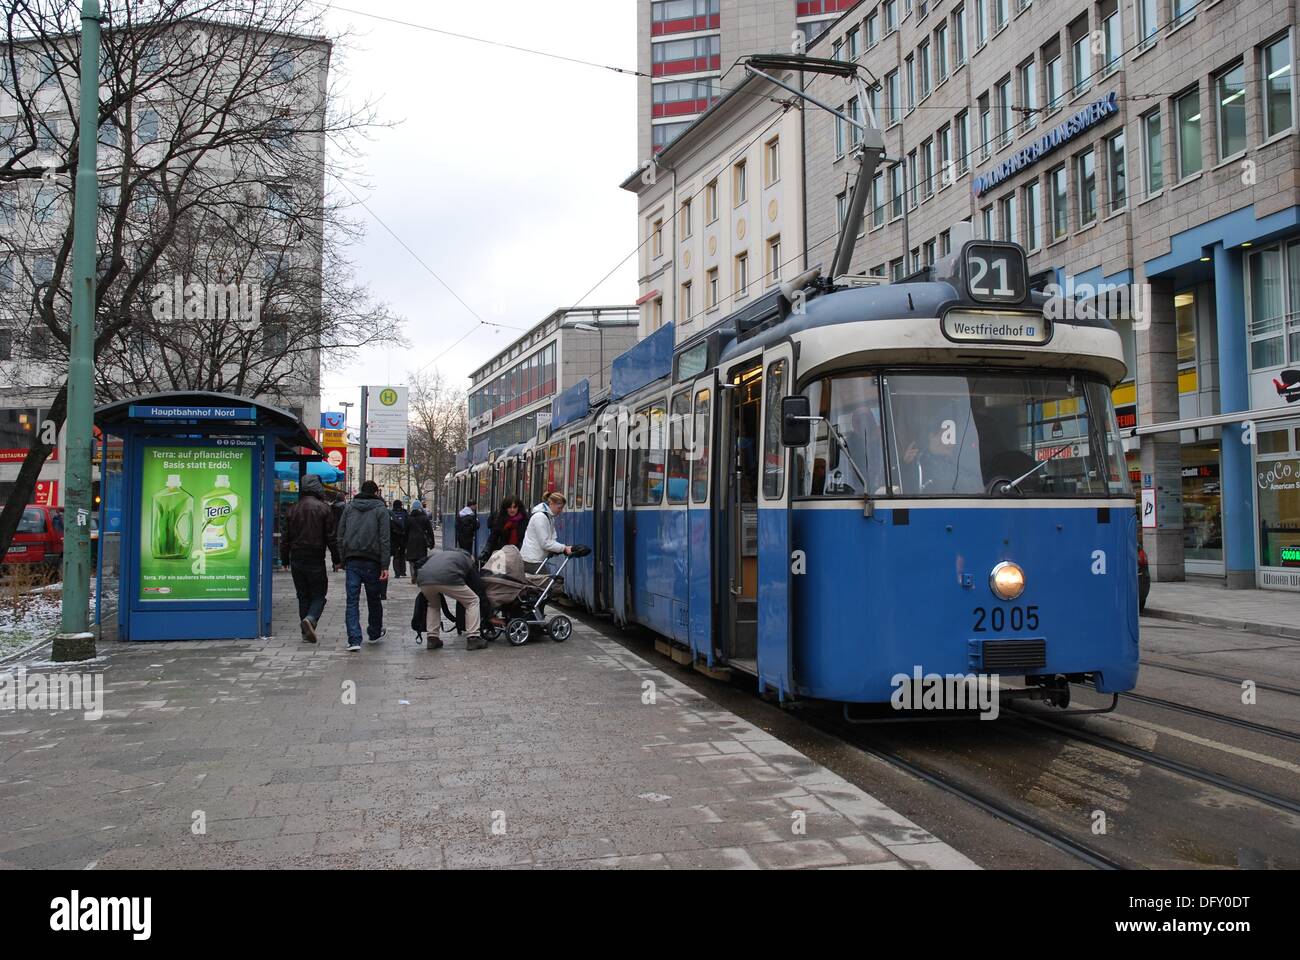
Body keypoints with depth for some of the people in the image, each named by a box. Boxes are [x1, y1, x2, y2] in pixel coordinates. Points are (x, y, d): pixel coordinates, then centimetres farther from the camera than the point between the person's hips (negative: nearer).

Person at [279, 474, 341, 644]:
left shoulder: (293, 509, 6)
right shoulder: (324, 508, -6)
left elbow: (286, 537, 10)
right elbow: (332, 536, -7)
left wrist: (285, 559, 17)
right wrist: (336, 559, 0)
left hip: (297, 559, 4)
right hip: (316, 559, -4)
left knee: (303, 596, 11)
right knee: (318, 594, 5)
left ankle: (306, 633, 10)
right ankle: (310, 619, -22)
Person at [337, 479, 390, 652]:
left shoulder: (349, 508, 10)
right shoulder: (380, 510, 0)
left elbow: (340, 537, 8)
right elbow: (384, 540, -7)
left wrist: (343, 559, 12)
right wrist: (385, 566, -8)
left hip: (352, 561, 2)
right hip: (372, 561, -2)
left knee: (352, 601, 1)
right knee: (374, 599, 14)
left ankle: (354, 640, -8)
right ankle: (375, 634, 29)